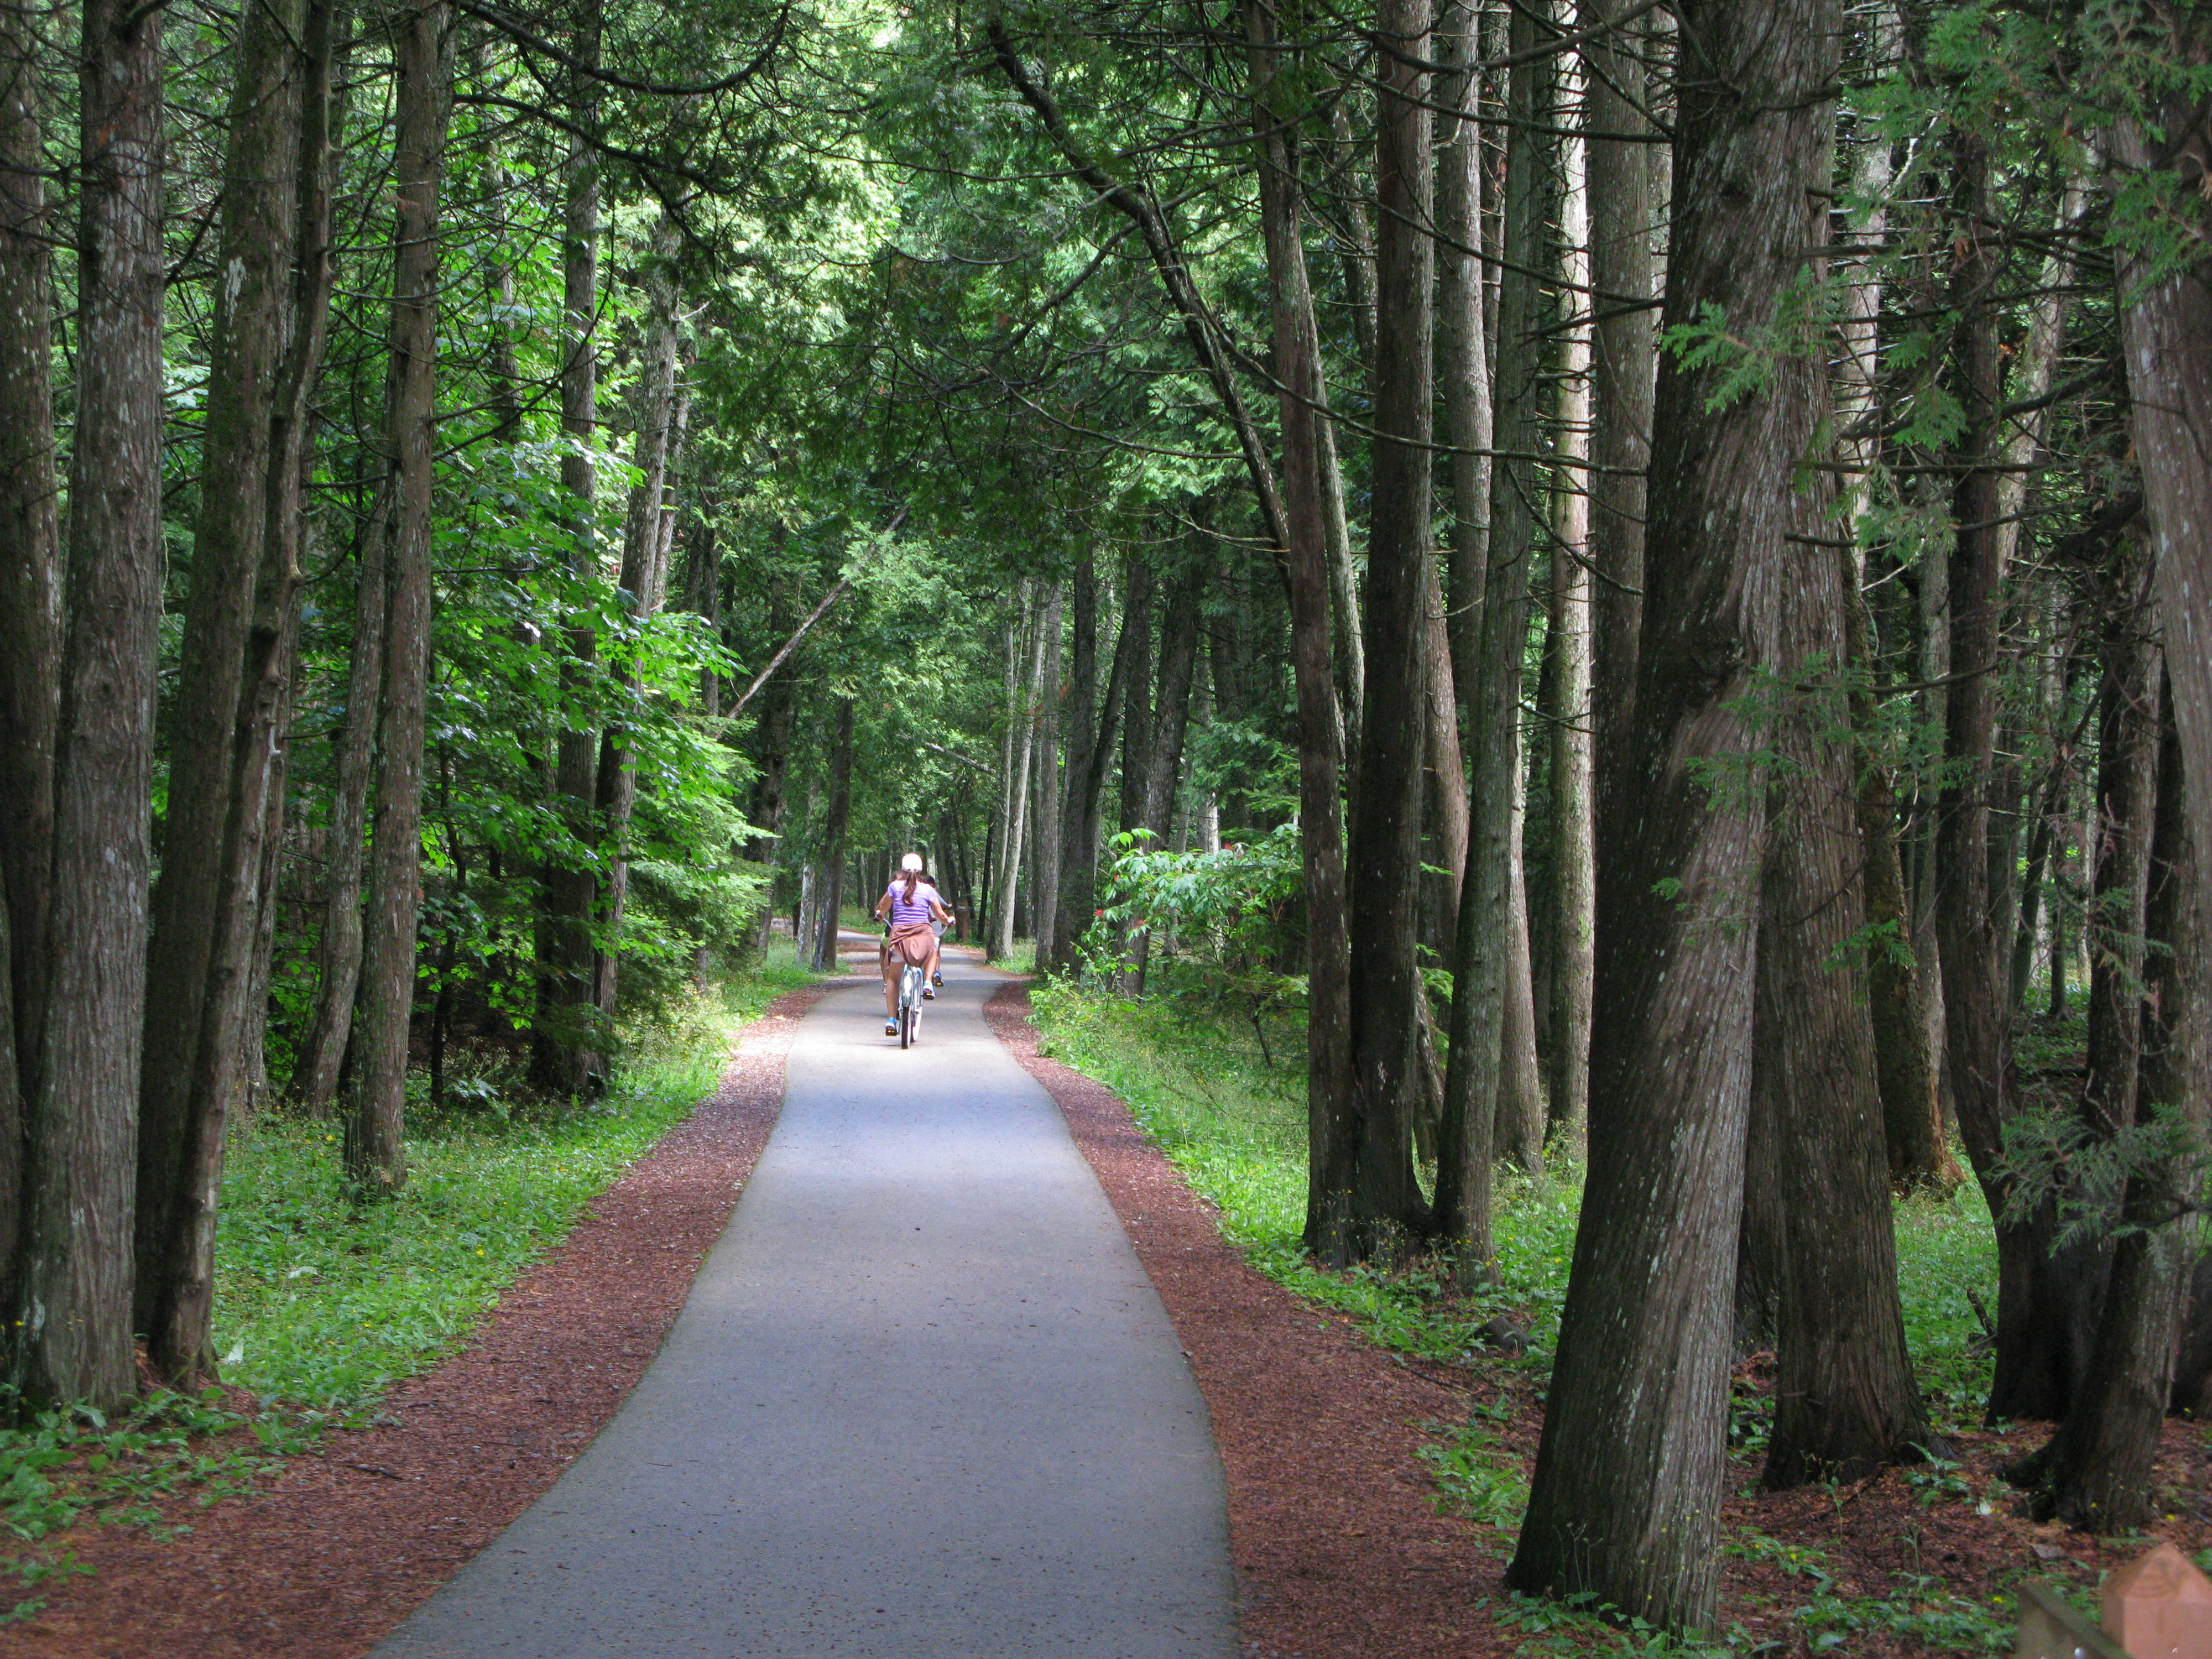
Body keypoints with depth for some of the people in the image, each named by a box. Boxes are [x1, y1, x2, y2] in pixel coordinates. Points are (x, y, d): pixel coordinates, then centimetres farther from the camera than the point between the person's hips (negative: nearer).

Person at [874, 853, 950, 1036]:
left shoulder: (895, 886, 1)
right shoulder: (927, 889, 3)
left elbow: (882, 908, 12)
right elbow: (940, 914, 10)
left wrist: (880, 915, 36)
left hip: (899, 935, 0)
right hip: (924, 936, 0)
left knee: (893, 979, 17)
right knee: (933, 951, 37)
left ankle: (891, 1020, 9)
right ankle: (928, 983, 15)